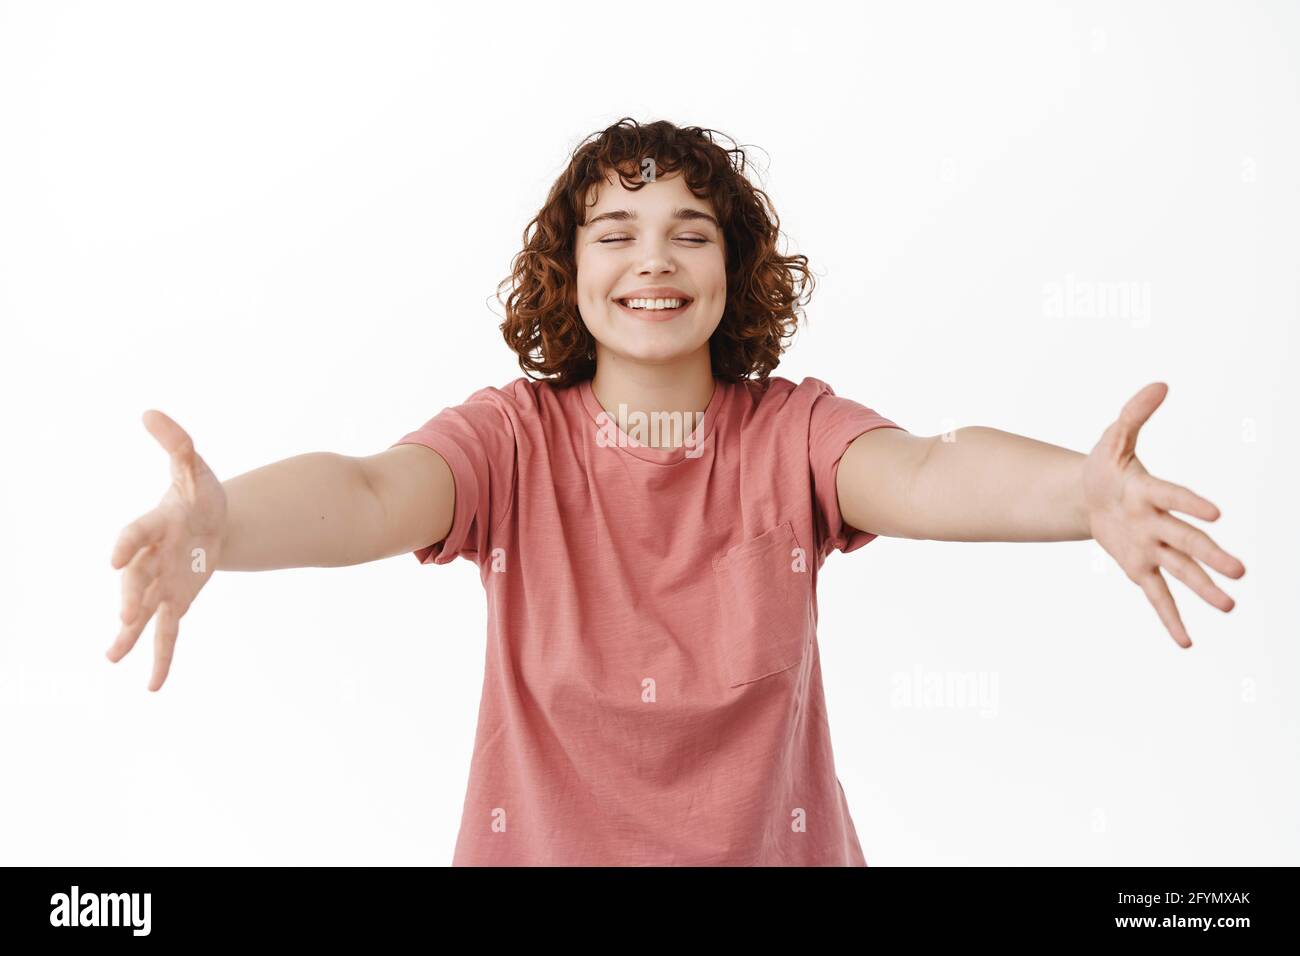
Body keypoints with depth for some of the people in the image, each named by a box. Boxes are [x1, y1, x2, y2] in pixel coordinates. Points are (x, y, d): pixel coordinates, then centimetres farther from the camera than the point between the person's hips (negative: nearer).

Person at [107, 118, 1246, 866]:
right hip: (544, 844, 0)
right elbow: (373, 494, -27)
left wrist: (1084, 491, -49)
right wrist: (221, 523, -49)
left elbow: (923, 473, -27)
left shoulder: (792, 430, -7)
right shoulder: (515, 436, -8)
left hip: (769, 842, 1)